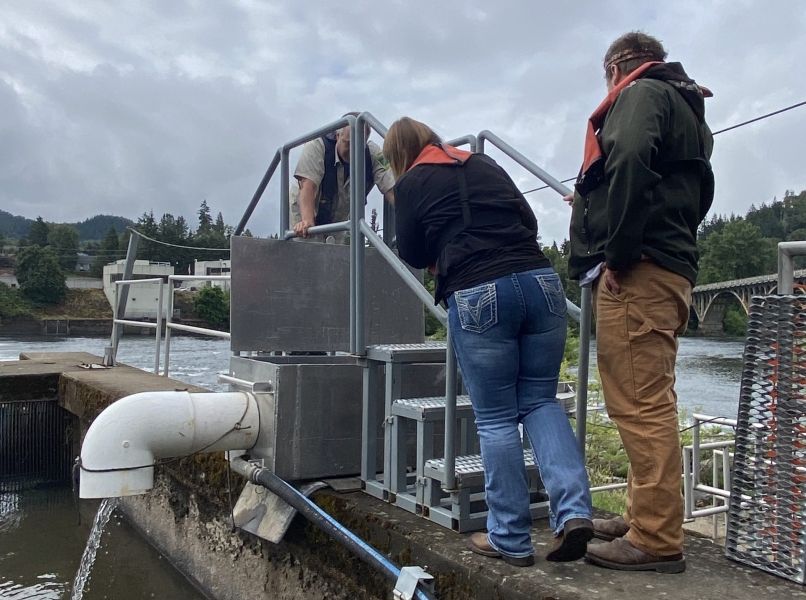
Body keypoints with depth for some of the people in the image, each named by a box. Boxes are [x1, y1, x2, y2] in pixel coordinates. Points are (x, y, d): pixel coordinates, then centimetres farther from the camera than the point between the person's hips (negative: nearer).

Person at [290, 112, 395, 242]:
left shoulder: (374, 155, -19)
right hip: (305, 210, -3)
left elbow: (392, 189, -28)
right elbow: (308, 186, -36)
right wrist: (307, 221, -52)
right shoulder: (317, 146, -26)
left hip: (340, 219, 4)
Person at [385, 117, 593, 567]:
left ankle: (511, 540, 11)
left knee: (495, 418, 5)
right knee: (540, 400, 14)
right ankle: (574, 509, -1)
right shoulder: (487, 165, 22)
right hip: (541, 280, 4)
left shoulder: (411, 185, 10)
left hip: (477, 295, -4)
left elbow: (413, 255, 19)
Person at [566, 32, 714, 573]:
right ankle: (648, 519, 23)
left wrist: (619, 250, -18)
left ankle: (657, 539, -6)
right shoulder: (690, 111, 29)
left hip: (638, 270, -10)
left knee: (639, 405, -10)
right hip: (675, 269, 10)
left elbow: (630, 159, -21)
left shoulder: (641, 93, 0)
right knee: (651, 403, 14)